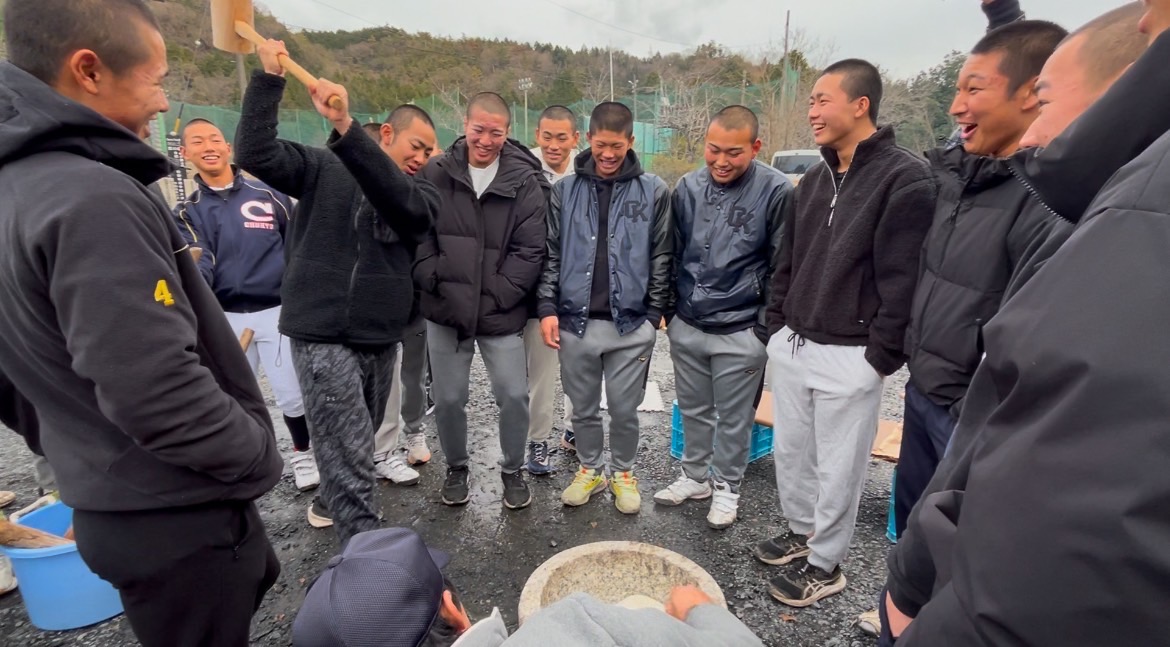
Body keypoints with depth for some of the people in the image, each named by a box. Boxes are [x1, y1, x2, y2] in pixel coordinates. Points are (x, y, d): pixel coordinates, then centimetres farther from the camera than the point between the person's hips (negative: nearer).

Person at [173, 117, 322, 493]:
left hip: (276, 311, -2)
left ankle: (302, 453, 26)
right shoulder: (188, 213, 5)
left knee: (292, 393, 1)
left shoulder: (268, 195, 1)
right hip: (225, 317, 2)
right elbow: (198, 263, -10)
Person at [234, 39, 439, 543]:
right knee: (350, 456, -5)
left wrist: (344, 126, -31)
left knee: (357, 445, 21)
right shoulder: (324, 168, 2)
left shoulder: (421, 196, 5)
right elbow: (254, 154, -10)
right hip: (323, 335, -4)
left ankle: (327, 504, 47)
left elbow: (395, 196, -18)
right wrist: (270, 77, -15)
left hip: (380, 338, 4)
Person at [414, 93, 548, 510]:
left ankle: (513, 471, 26)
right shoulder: (435, 175, 1)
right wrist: (434, 284, -9)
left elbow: (529, 250, -7)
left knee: (514, 395, 1)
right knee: (448, 399, 10)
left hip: (502, 314, -1)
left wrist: (496, 297, -13)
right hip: (445, 311, 2)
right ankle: (456, 468, 35)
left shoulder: (525, 183, -4)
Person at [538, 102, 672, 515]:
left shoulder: (653, 191, 0)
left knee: (624, 409, 10)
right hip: (575, 321, 2)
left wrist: (654, 314, -3)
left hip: (630, 323, -1)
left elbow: (662, 258, 2)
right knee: (583, 407, 15)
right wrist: (548, 308, -3)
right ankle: (590, 468, 37)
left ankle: (624, 473, 33)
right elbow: (552, 254, 5)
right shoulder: (565, 189, 4)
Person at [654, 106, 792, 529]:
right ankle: (696, 476, 38)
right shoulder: (688, 187, 3)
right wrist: (668, 309, 11)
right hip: (686, 326, 4)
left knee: (734, 418, 11)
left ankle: (726, 487, 33)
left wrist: (767, 327, -5)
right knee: (693, 410, 18)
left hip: (741, 332, -4)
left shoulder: (776, 191, -10)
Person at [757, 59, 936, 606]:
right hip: (791, 346, 7)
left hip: (849, 357, -7)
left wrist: (881, 357, -14)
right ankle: (801, 531, 40)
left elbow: (902, 278, -16)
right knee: (790, 451, 18)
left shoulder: (905, 178, -12)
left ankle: (825, 564, 29)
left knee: (837, 468, 9)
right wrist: (776, 324, 12)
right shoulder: (814, 179, 11)